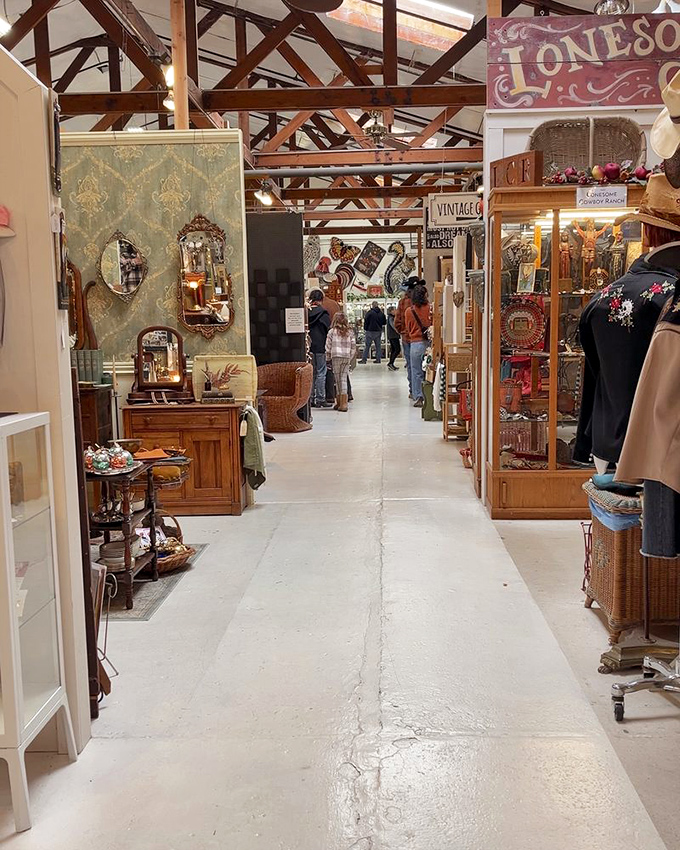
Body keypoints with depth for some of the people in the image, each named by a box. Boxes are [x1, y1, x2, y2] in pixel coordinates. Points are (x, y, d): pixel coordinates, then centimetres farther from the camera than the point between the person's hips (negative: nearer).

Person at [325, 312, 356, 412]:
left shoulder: (332, 331, -1)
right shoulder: (350, 332, 6)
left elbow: (328, 346, 0)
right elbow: (353, 346, 6)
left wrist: (328, 357, 11)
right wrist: (351, 358, 14)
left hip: (336, 356, -2)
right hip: (347, 357, 2)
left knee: (338, 379, 4)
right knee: (344, 378, 3)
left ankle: (339, 403, 5)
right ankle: (343, 403, -4)